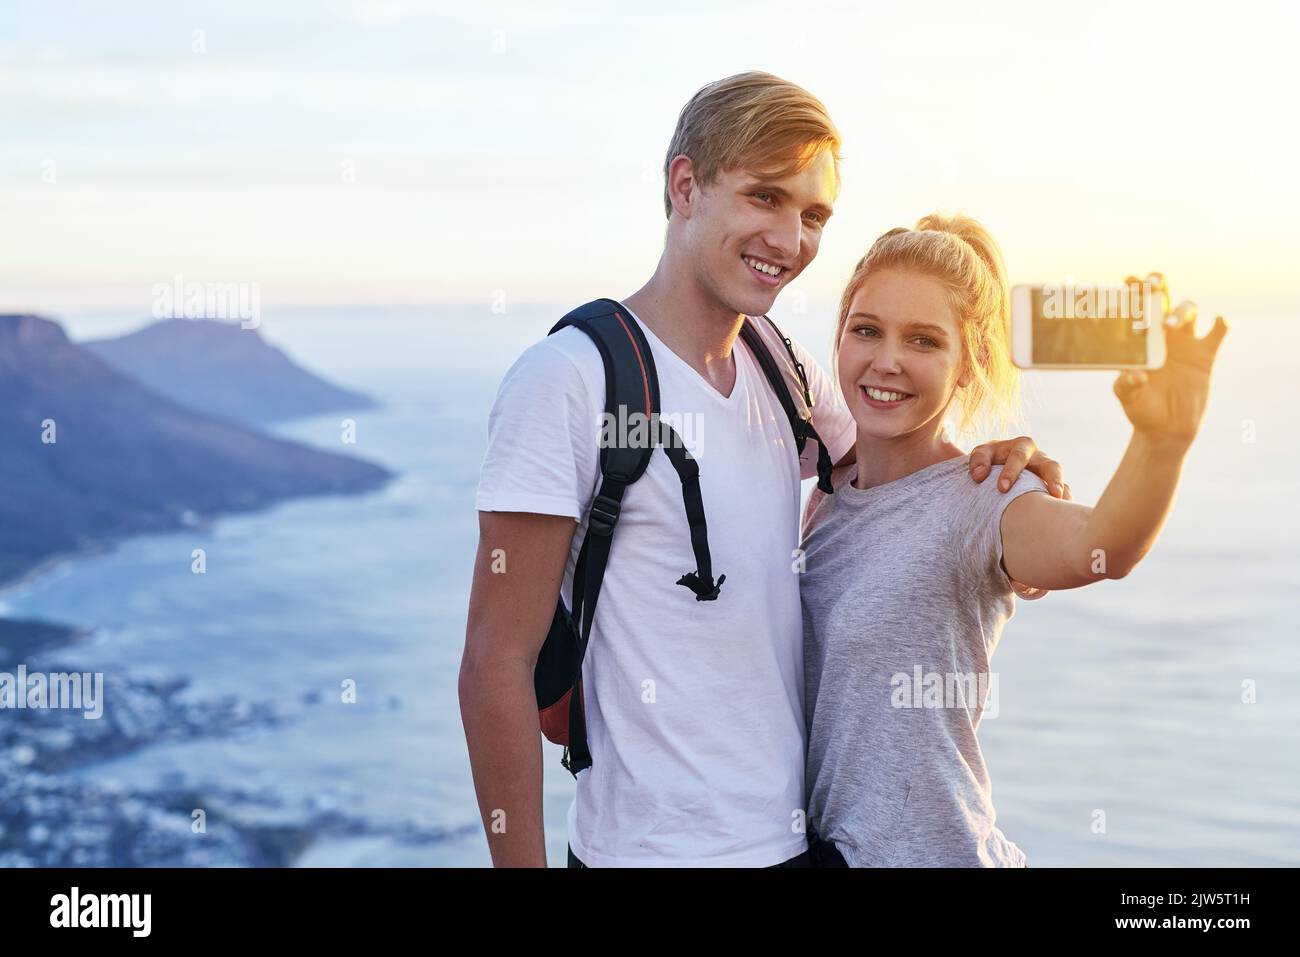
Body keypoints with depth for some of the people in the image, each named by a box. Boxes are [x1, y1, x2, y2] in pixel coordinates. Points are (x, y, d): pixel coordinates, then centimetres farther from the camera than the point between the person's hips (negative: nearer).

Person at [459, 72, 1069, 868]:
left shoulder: (786, 368, 4)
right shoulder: (566, 378, -15)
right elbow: (498, 667, -15)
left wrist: (985, 466, 0)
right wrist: (519, 859, -17)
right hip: (655, 843, -6)